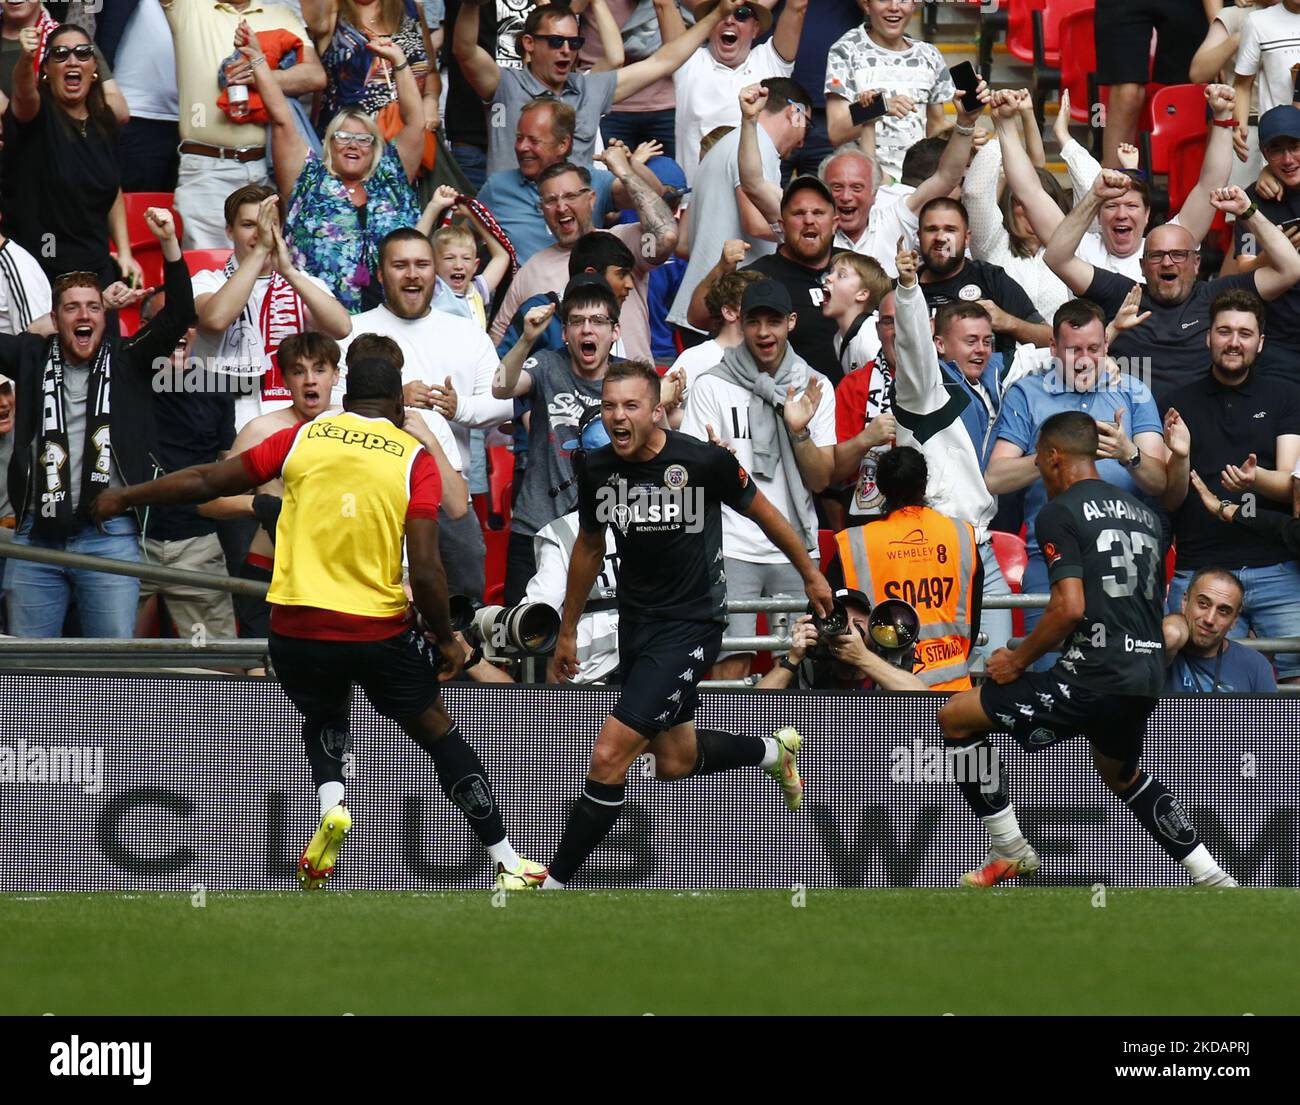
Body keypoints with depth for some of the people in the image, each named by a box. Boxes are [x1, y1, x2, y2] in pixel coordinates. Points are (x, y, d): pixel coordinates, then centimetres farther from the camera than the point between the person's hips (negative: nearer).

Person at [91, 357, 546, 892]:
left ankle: (331, 806, 0)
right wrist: (444, 638, 5)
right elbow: (426, 569, -10)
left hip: (296, 627, 1)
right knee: (437, 732, 17)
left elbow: (209, 481, 7)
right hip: (381, 630, -1)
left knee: (325, 720, 30)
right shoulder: (415, 458, -1)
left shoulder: (302, 438, 4)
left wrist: (125, 497, 21)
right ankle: (507, 865, 17)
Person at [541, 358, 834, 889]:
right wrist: (567, 631, 20)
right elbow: (589, 546, 14)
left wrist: (810, 574, 12)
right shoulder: (596, 469, -4)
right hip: (636, 621, 6)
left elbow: (762, 512, 0)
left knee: (609, 757, -15)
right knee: (675, 760, 19)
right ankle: (774, 751, 48)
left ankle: (553, 883, -7)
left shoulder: (703, 461, -18)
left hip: (690, 625, -6)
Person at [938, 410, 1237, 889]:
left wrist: (1018, 660, -5)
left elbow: (1070, 607, -17)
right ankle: (1213, 879, 27)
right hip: (1148, 678, 8)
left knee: (955, 717, 4)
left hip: (1094, 679, -8)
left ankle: (1010, 850, 5)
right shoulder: (1141, 513, 17)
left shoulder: (1059, 513, -6)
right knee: (1122, 775, 35)